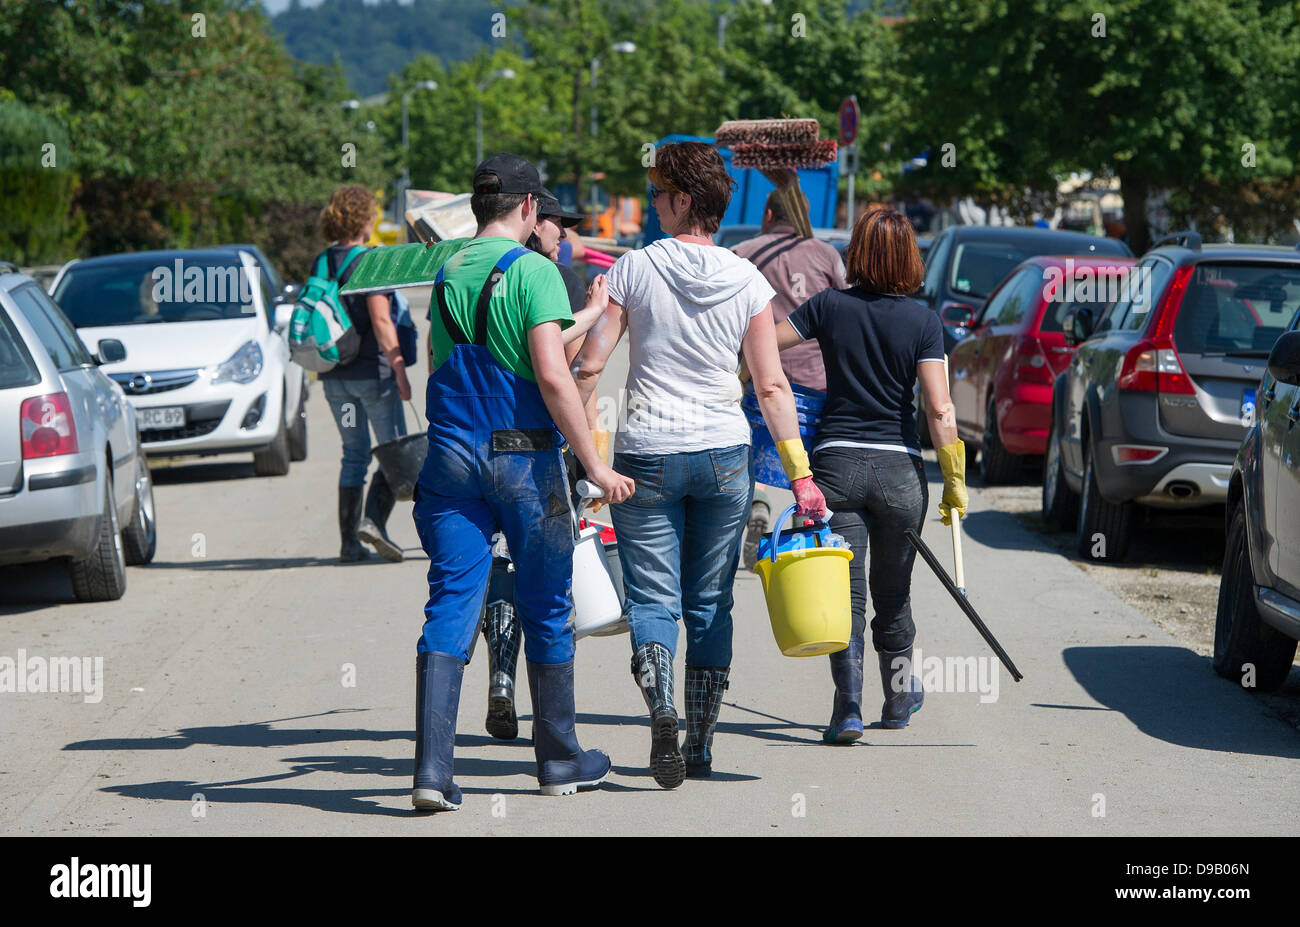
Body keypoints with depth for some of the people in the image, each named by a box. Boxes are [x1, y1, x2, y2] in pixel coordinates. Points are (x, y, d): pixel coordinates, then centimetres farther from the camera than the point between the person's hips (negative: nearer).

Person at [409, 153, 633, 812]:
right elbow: (552, 375, -17)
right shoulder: (532, 271, -8)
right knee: (545, 610, 10)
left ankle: (432, 768, -14)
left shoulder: (446, 275, 11)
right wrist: (593, 463, -14)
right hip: (523, 456, -4)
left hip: (451, 455, 4)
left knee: (449, 609, -1)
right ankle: (559, 761, 21)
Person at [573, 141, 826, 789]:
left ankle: (660, 706, -27)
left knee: (652, 598, 1)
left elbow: (588, 367, -8)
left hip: (646, 456, -2)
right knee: (710, 604, 11)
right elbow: (772, 386, -1)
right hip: (724, 455, 2)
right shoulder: (748, 282, 0)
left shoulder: (634, 269, -6)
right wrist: (800, 474, 2)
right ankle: (700, 745, 13)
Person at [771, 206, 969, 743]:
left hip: (836, 461, -1)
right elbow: (940, 410, -8)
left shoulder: (829, 308, 0)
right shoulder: (922, 321, -2)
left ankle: (848, 706, -17)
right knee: (892, 593, 17)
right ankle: (898, 698, 34)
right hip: (899, 468, 1)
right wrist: (954, 479, -2)